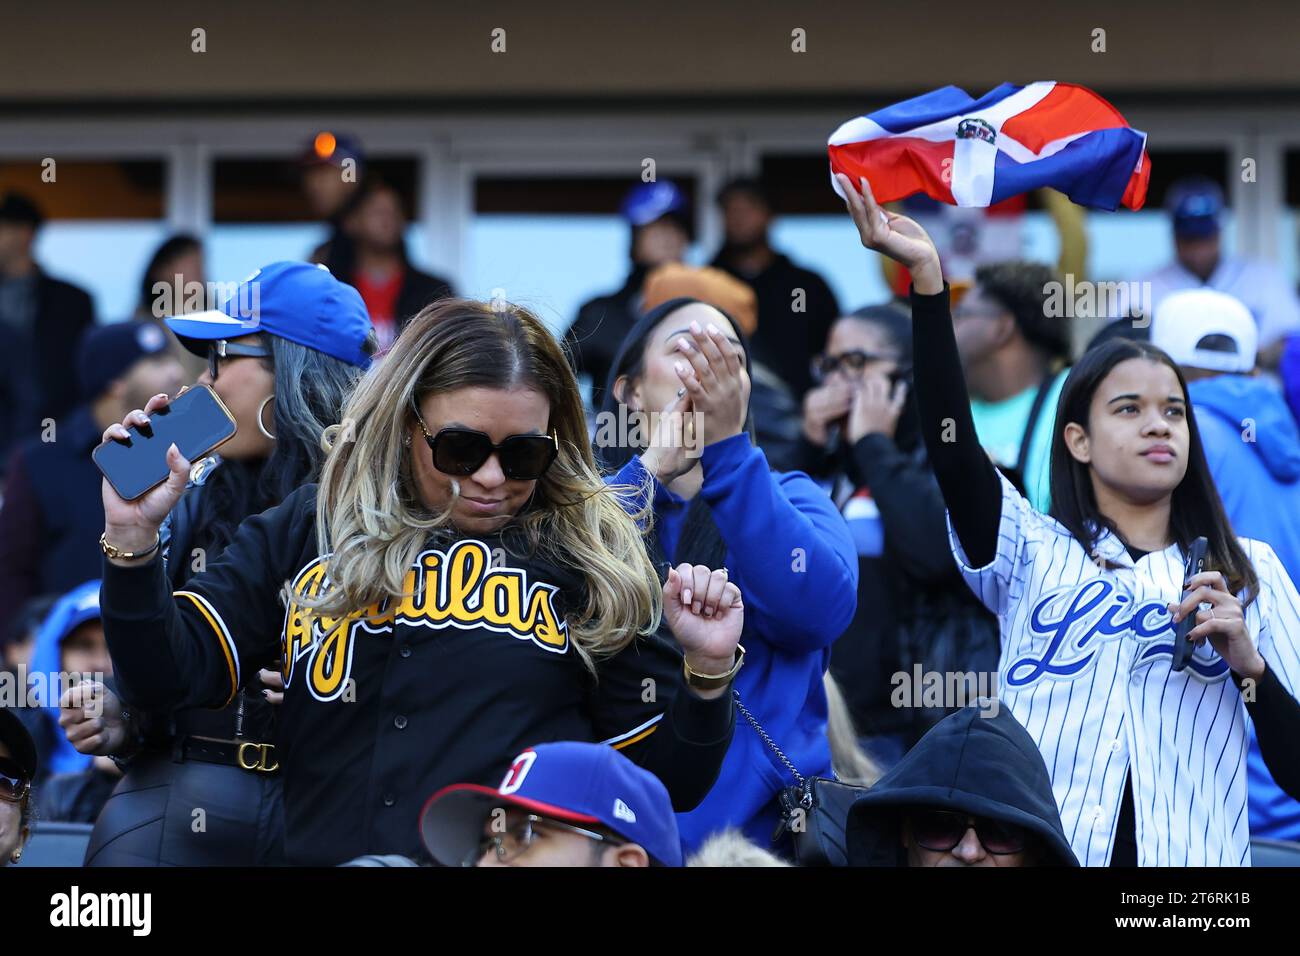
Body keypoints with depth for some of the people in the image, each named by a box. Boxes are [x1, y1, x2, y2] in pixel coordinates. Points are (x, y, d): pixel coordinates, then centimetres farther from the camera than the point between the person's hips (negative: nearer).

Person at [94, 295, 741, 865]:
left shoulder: (589, 564, 8)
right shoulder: (306, 533, 13)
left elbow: (667, 784, 11)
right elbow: (170, 675, 11)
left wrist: (706, 674, -7)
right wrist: (132, 540, -2)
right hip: (328, 852, -1)